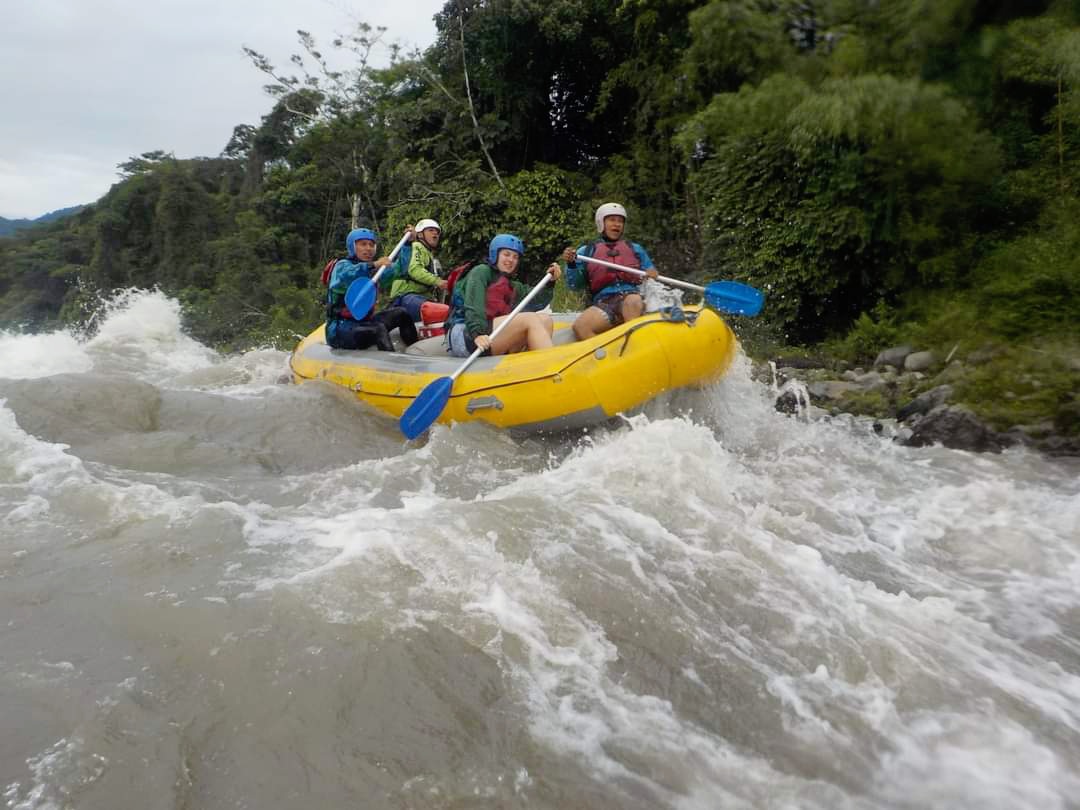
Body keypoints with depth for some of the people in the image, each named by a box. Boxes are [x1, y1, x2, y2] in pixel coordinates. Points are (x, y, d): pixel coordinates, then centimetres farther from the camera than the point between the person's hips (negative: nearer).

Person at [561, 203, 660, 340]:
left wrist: (653, 276, 0)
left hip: (632, 297, 0)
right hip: (603, 304, 0)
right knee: (580, 326, -32)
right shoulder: (586, 251, 19)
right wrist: (571, 264, -3)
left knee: (633, 300, -38)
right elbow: (575, 285, 14)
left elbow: (652, 274, 24)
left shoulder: (635, 249, 24)